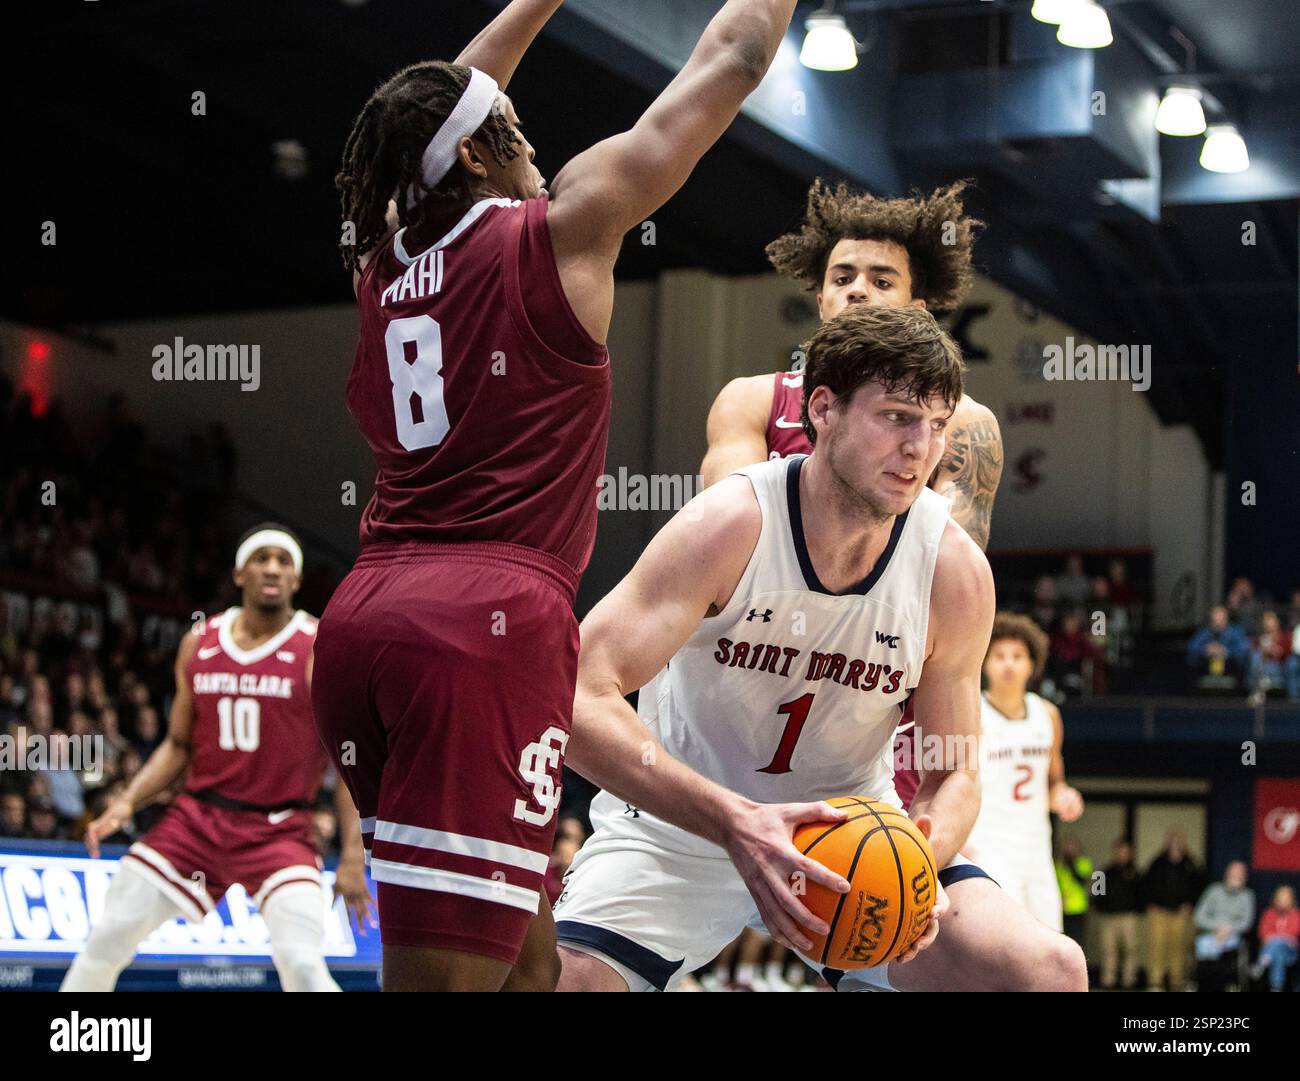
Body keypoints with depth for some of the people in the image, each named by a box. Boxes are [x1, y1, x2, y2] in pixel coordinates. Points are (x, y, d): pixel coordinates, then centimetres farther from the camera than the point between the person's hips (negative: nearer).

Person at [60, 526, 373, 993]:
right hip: (197, 815, 4)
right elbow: (179, 745, 14)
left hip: (278, 830, -4)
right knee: (107, 938, 4)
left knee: (302, 964, -23)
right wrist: (127, 802, -1)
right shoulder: (199, 644, 6)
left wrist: (353, 856, -14)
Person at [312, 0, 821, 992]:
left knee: (523, 956, 20)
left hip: (363, 615, 8)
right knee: (440, 973, -10)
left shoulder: (382, 259, 15)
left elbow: (436, 114, 37)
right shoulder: (559, 228, 1)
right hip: (488, 622, -8)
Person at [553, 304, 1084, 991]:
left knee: (1052, 973, -13)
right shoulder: (730, 526, -24)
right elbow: (580, 702, -32)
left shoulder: (955, 572, -14)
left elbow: (955, 773, -4)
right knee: (559, 979, -28)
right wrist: (734, 823, -44)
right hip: (680, 826, -3)